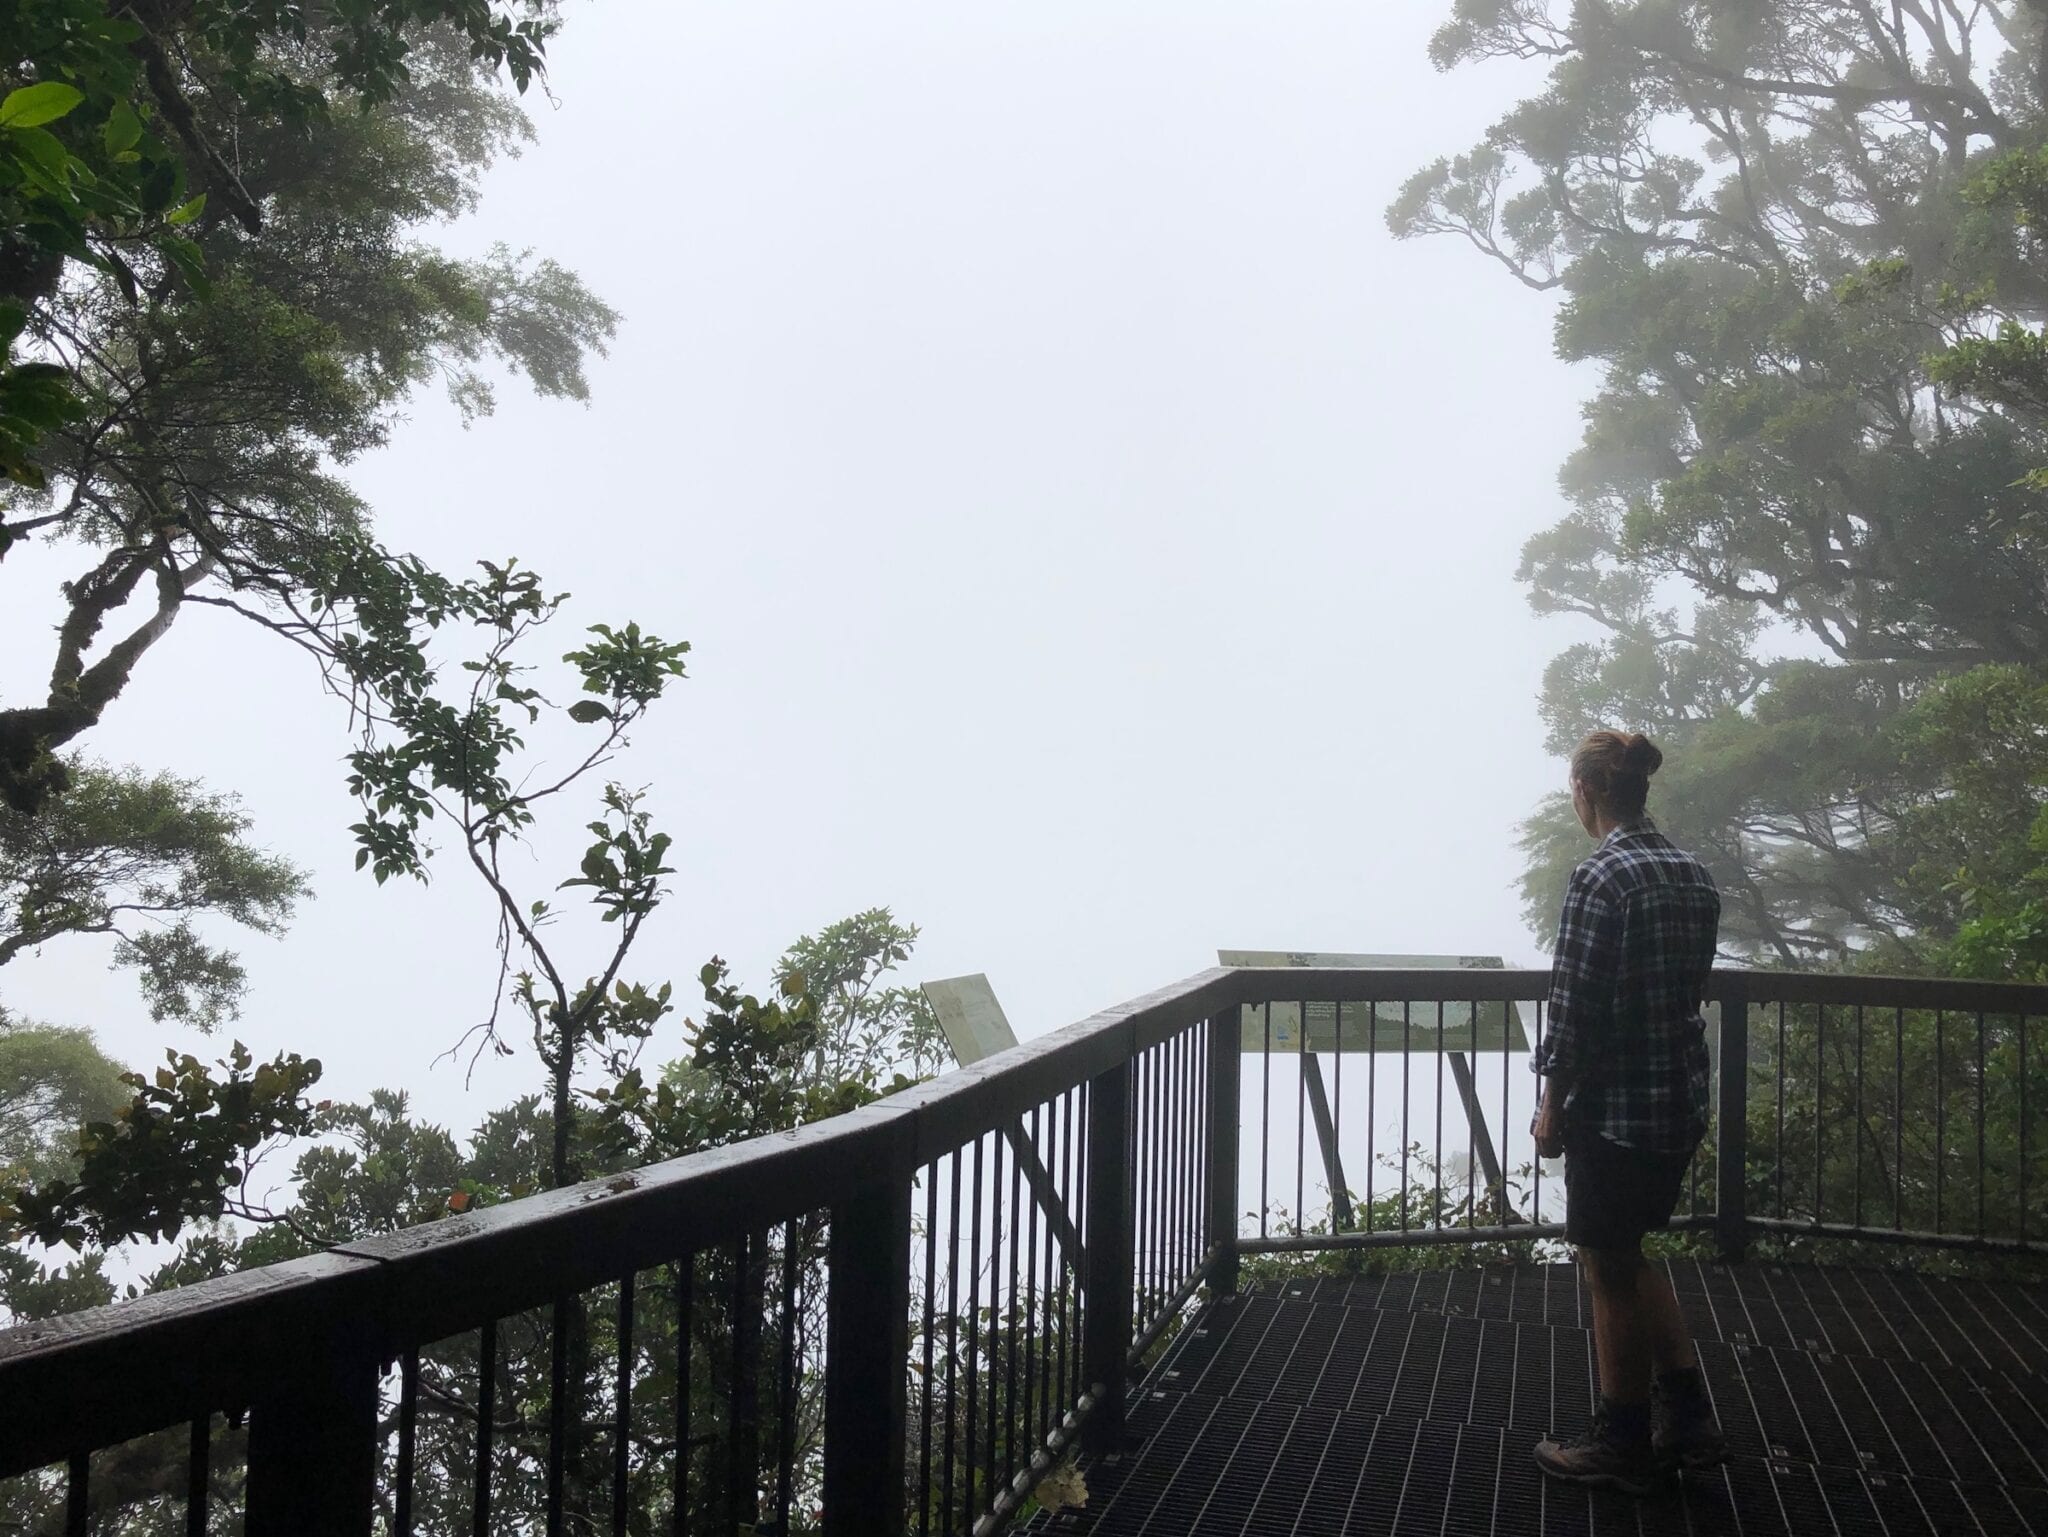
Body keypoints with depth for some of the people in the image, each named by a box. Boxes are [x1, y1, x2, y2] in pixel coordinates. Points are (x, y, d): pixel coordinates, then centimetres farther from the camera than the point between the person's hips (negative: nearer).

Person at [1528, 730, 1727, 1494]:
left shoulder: (1600, 878, -19)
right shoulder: (1695, 876, 6)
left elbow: (1574, 1004, -19)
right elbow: (1692, 986, 12)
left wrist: (1552, 1106, -9)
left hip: (1615, 1108, -8)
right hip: (1684, 1103, 8)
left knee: (1611, 1272, 7)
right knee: (1632, 1253, 23)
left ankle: (1622, 1445, 21)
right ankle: (1686, 1416, 27)